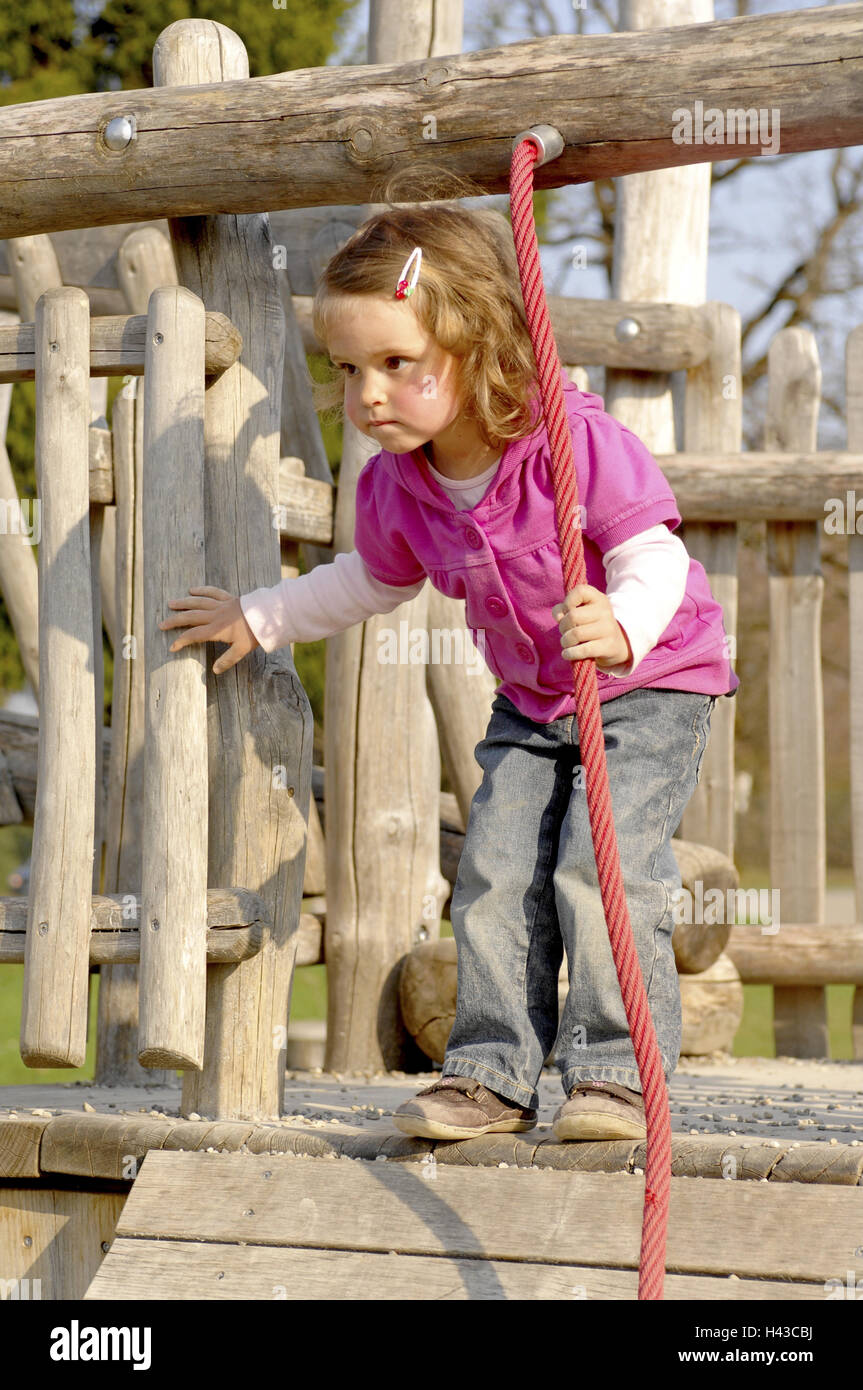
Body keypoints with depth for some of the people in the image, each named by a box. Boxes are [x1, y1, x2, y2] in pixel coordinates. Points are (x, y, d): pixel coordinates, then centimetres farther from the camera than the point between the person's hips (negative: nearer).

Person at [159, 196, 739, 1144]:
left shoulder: (576, 443, -28)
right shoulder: (395, 488, -8)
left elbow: (656, 556, -27)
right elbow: (374, 583, 14)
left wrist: (621, 628, -48)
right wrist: (262, 619, 18)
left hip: (651, 683, -6)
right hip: (529, 703, 6)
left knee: (603, 863, -19)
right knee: (495, 870, -4)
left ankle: (614, 1070, -11)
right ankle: (493, 1073, 4)